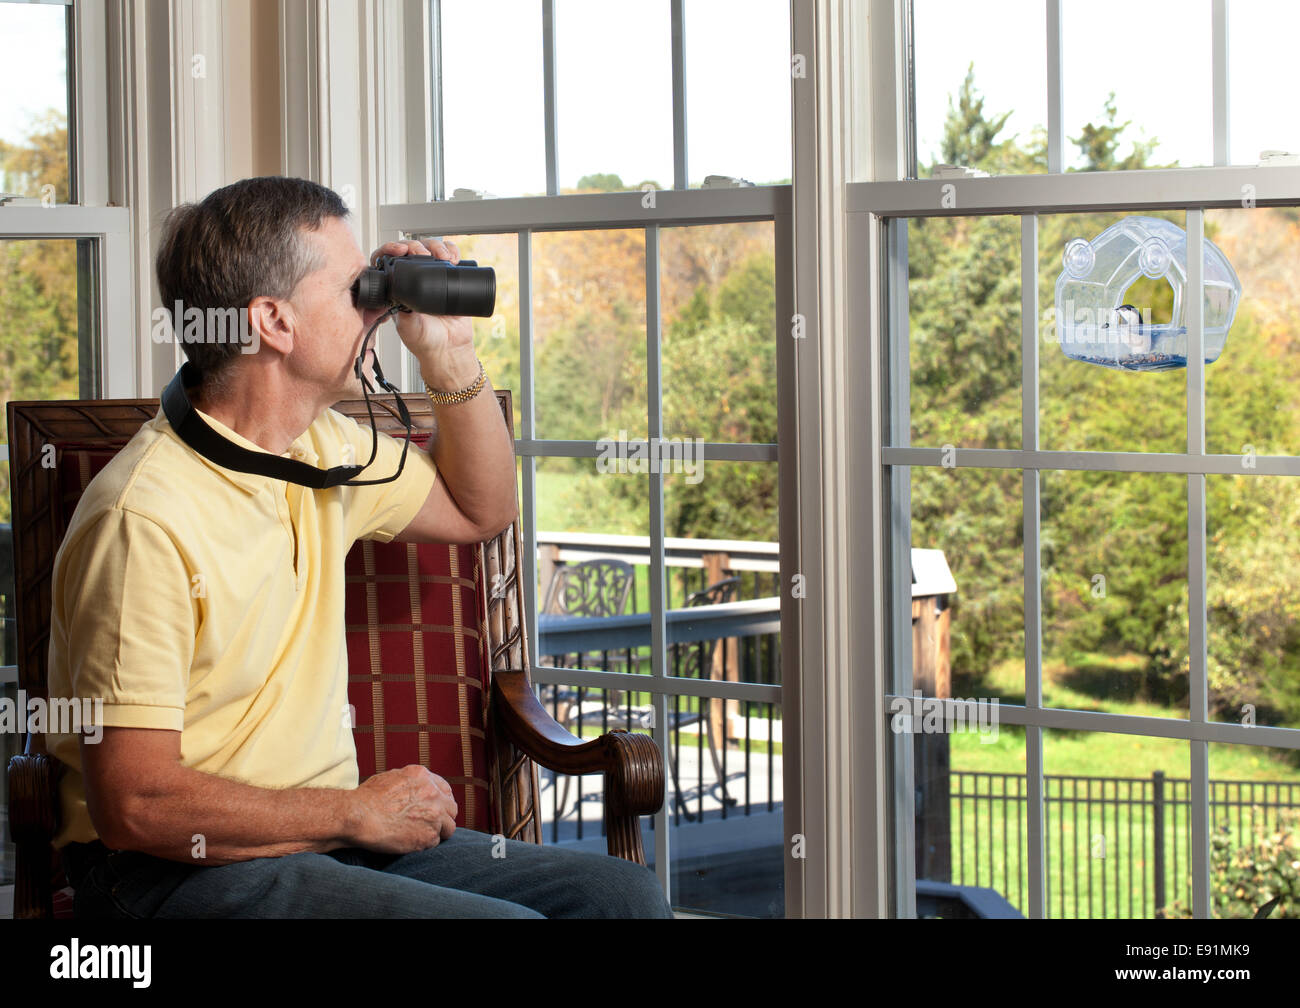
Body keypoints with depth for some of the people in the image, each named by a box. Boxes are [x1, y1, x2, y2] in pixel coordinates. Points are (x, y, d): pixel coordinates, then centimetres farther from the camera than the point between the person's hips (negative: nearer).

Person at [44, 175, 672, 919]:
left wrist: (451, 356, 11)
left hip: (324, 835, 8)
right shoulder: (146, 518, -19)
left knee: (625, 894, -6)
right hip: (180, 872, -8)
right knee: (508, 921, -27)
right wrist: (357, 812, -14)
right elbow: (133, 806, -22)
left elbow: (480, 510, 28)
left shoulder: (324, 452, 8)